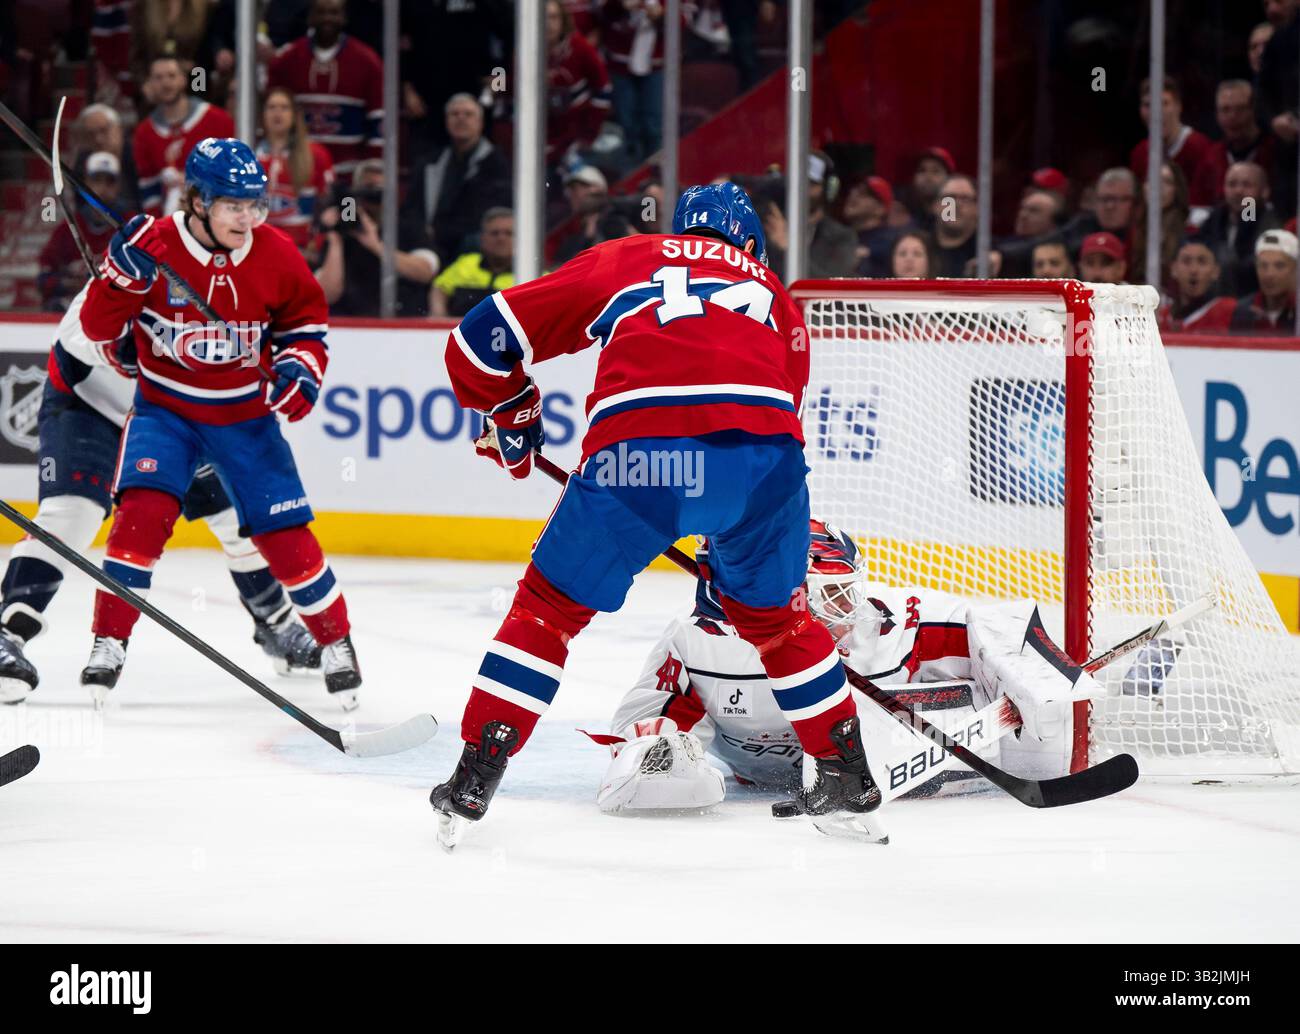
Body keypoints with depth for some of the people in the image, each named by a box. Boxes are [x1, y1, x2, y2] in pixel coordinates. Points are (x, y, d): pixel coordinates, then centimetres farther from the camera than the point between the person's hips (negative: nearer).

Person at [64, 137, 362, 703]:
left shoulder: (275, 255, -10)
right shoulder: (153, 246, -17)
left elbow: (306, 321, 8)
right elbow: (93, 336, -14)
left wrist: (299, 365, -12)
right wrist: (124, 275, -30)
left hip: (246, 416, 2)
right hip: (164, 407, -1)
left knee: (285, 534, -2)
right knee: (143, 510, -22)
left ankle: (337, 644, 18)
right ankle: (108, 645, -13)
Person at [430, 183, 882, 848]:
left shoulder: (618, 261, 29)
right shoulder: (774, 297, 34)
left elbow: (480, 341, 25)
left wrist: (511, 419, 43)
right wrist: (725, 550, 42)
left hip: (636, 450, -2)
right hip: (763, 448, 2)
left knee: (549, 608, 17)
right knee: (773, 615, 27)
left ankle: (473, 783, 13)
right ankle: (847, 783, 30)